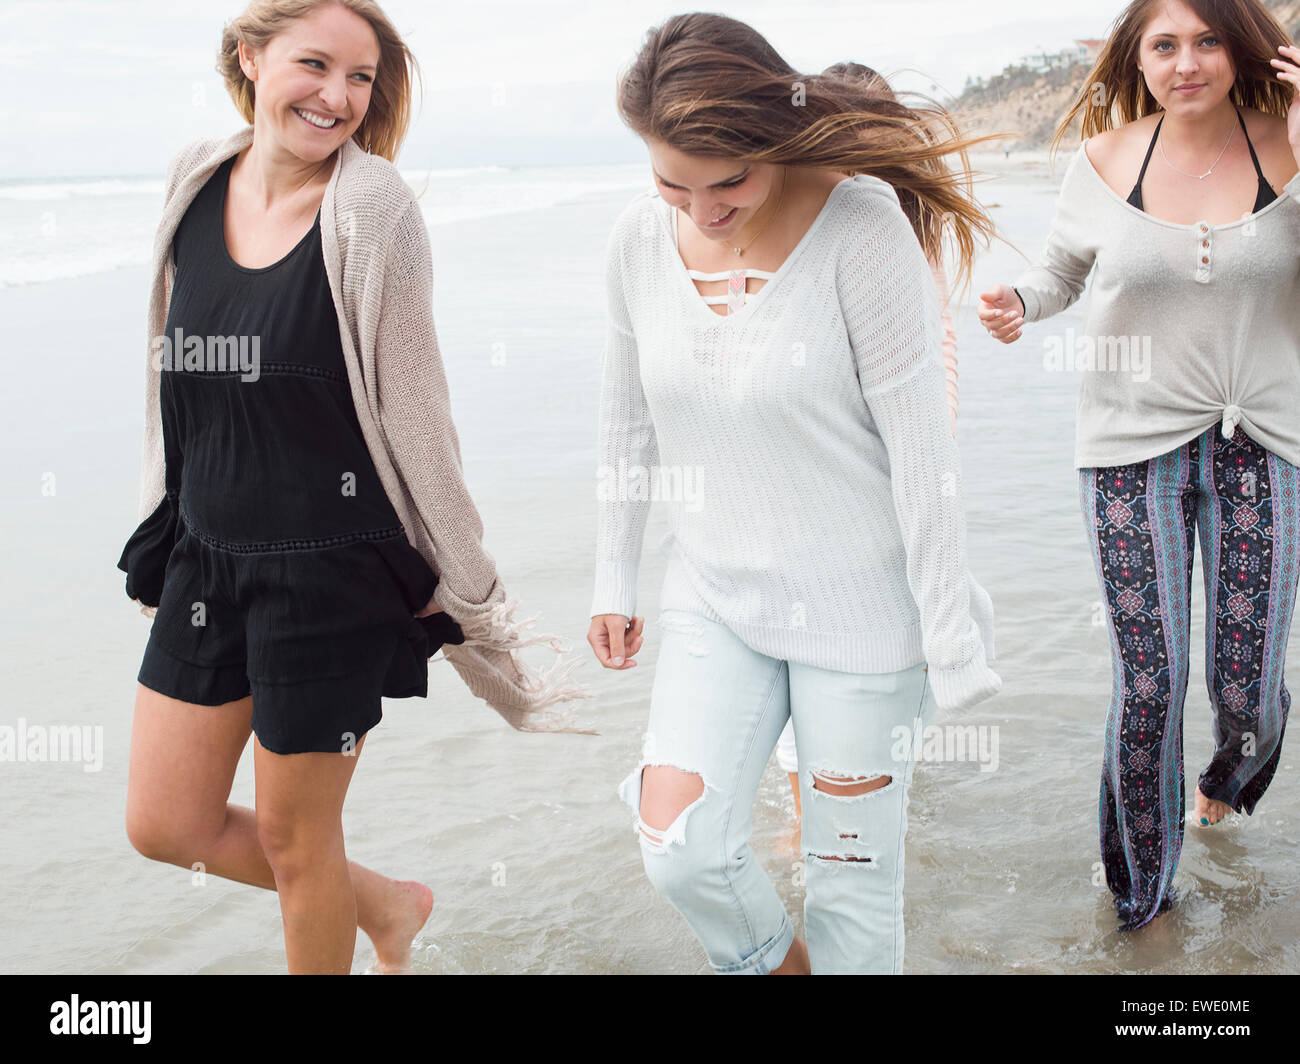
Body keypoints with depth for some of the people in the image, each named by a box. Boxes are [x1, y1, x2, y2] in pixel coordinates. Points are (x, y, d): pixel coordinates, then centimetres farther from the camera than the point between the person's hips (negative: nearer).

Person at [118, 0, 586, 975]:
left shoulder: (373, 212, -13)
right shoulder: (198, 188, 4)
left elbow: (413, 410, -10)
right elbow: (177, 388, 13)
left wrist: (458, 578, -6)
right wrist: (167, 541, 18)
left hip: (331, 568, -6)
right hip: (207, 558, 6)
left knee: (295, 836, 8)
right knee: (166, 826, 13)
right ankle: (388, 903, 36)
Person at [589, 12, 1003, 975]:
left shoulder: (861, 227, -19)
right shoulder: (639, 240, -4)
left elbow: (920, 446, -16)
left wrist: (952, 642, -13)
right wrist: (614, 585, 14)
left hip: (858, 604, -4)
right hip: (715, 597, 4)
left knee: (855, 870, 7)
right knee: (680, 851, -2)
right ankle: (778, 963, 30)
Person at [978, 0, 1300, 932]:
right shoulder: (1106, 158, -2)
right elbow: (1064, 270, 13)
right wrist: (1017, 304, -9)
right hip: (1135, 443, 0)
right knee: (1148, 686, -2)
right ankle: (1140, 896, 22)